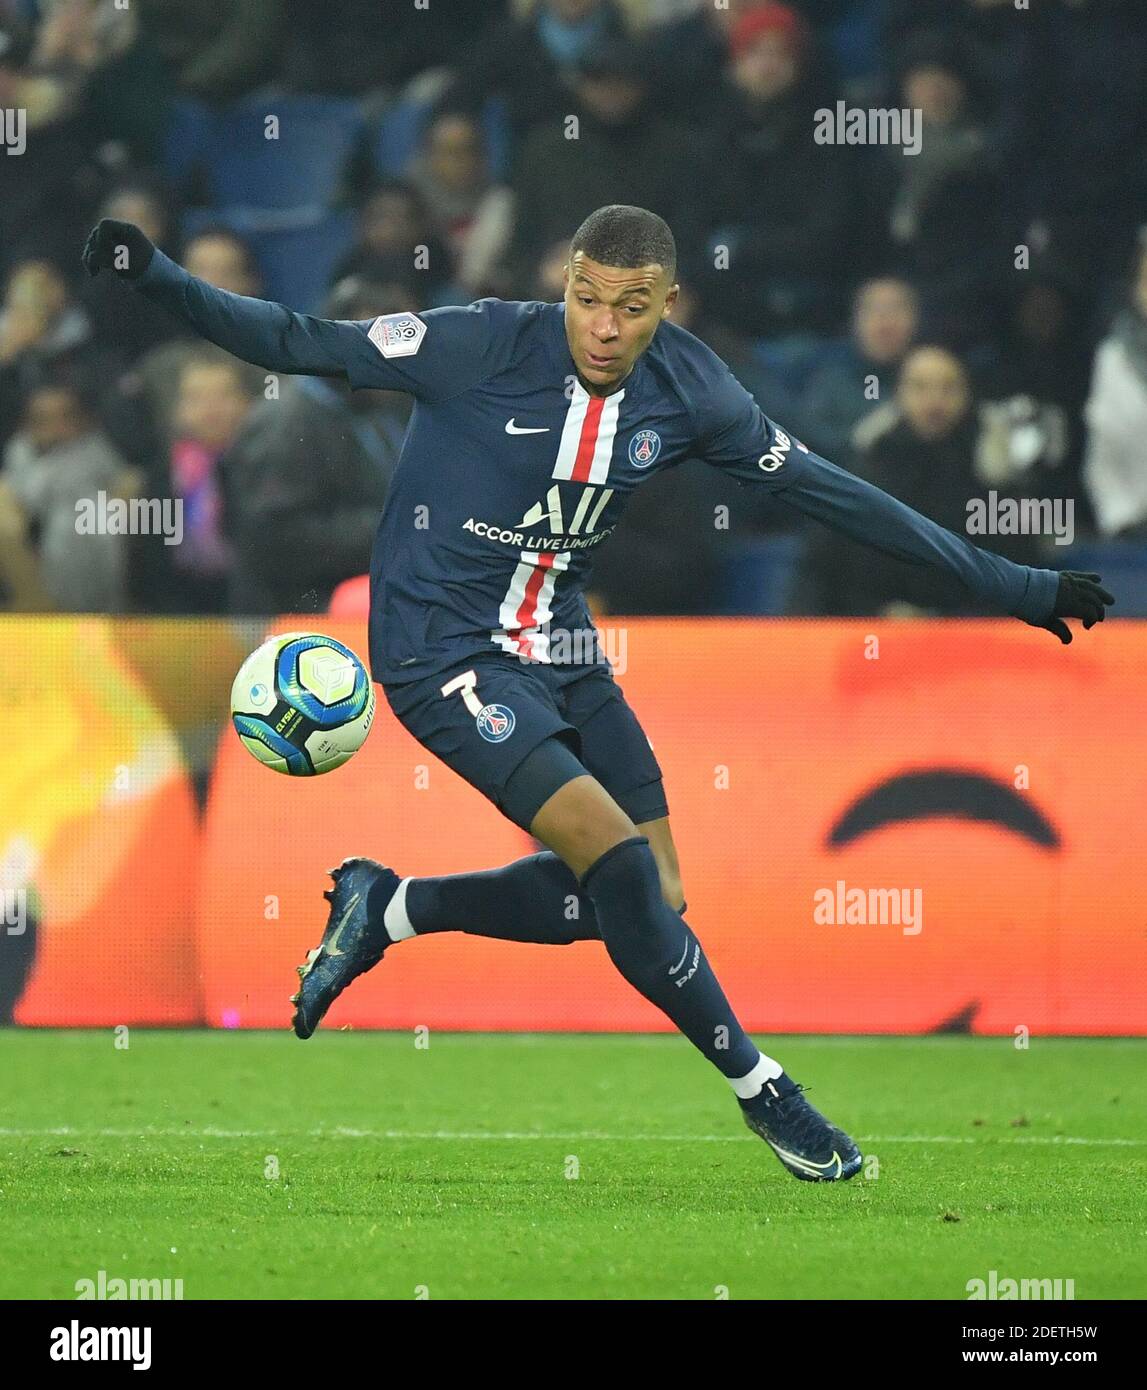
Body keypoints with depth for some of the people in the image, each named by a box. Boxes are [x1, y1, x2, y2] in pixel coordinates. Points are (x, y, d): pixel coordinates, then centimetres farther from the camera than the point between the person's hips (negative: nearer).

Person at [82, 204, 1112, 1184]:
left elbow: (824, 491, 4)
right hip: (444, 650, -7)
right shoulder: (485, 347, -19)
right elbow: (304, 346, -17)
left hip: (560, 650, 7)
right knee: (619, 859, -20)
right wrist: (158, 278, -31)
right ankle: (759, 1087, -5)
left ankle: (386, 909, 16)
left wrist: (1007, 587, 5)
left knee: (651, 898, 3)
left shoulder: (687, 389, -4)